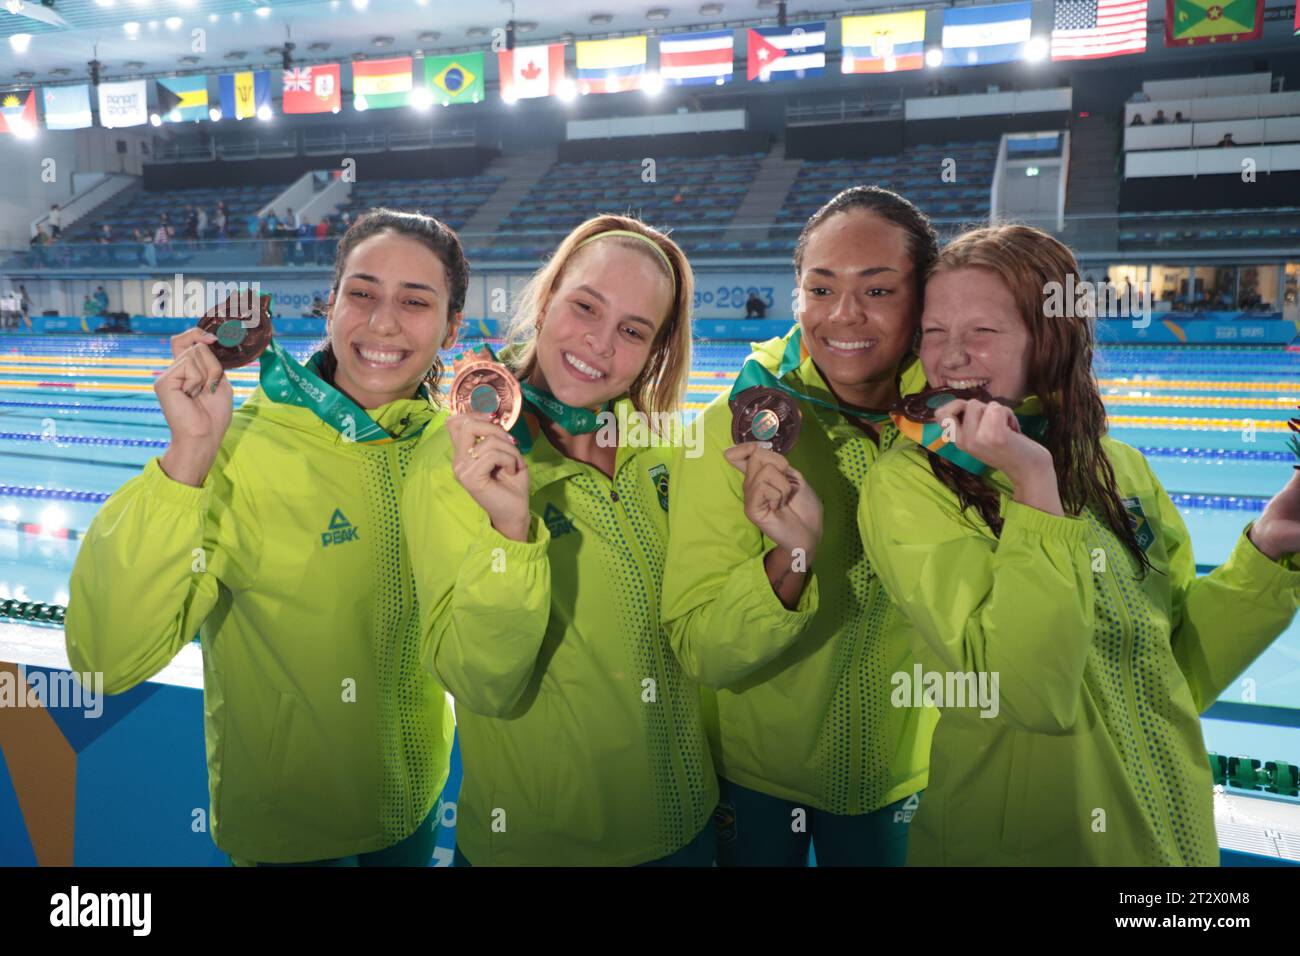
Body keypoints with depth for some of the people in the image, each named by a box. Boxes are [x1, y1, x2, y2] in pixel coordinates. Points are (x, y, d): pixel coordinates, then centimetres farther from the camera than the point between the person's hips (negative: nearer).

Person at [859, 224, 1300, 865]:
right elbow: (1033, 693, -27)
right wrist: (1034, 484, -28)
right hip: (1017, 842, -5)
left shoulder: (1120, 469, -2)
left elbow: (1179, 666, 6)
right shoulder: (905, 487, -19)